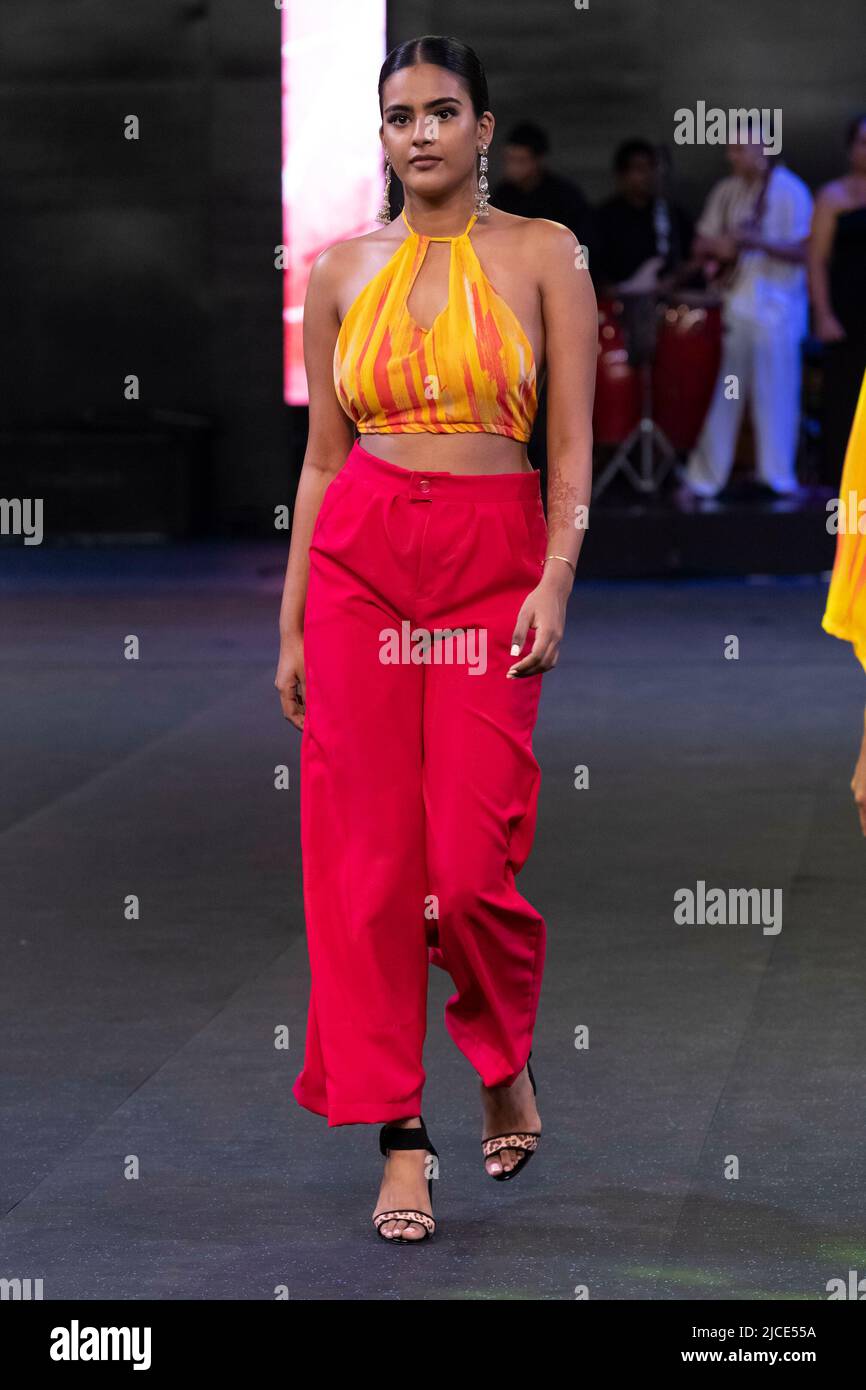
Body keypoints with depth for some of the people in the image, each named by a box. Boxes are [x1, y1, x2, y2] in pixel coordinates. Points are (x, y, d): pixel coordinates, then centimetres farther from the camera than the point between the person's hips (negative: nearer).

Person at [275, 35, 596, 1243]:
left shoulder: (541, 256, 3)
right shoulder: (343, 271, 9)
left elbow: (572, 444, 0)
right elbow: (323, 457, 11)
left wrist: (555, 581, -12)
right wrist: (293, 624, 8)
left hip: (494, 562, -2)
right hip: (360, 558, 2)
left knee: (472, 868, -9)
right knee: (368, 857, -1)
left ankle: (506, 1059, 22)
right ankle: (401, 1137, 7)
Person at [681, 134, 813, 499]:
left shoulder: (789, 191, -4)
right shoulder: (725, 192, 12)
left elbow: (804, 251, -9)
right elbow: (701, 245, 16)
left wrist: (757, 242, -21)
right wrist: (717, 249, -7)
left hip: (776, 308, -4)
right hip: (733, 305, 4)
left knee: (774, 395, -2)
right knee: (723, 396, 4)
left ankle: (779, 479, 6)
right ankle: (703, 480, 6)